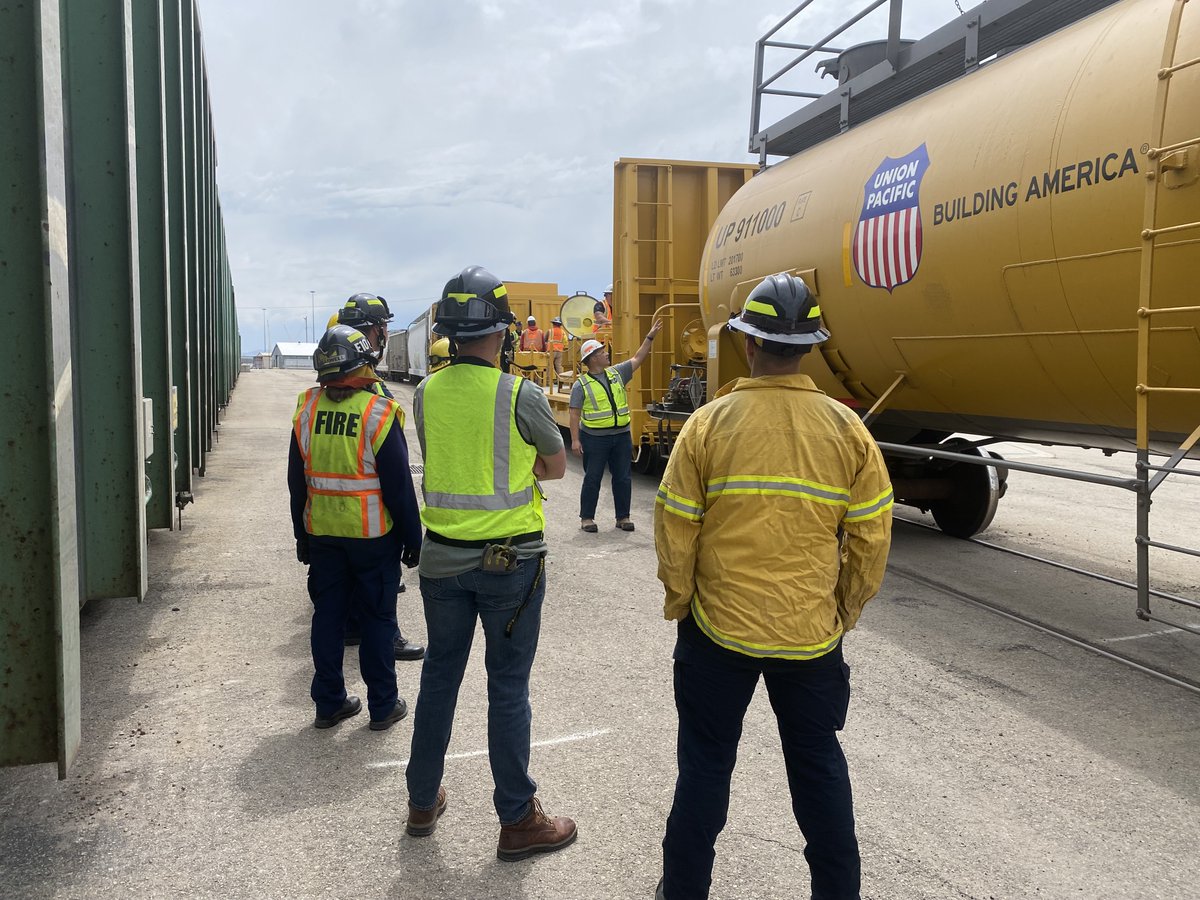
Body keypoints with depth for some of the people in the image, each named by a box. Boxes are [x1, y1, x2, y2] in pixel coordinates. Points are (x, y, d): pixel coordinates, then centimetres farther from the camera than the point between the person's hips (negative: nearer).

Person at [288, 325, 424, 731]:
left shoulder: (306, 409, -2)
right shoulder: (378, 412, -16)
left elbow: (296, 481, 7)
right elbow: (399, 485, -13)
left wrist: (302, 535, 17)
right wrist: (412, 538, -3)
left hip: (321, 534, 4)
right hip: (373, 535, -4)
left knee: (327, 616, 13)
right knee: (378, 619, 8)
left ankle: (329, 703, 23)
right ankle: (383, 706, 17)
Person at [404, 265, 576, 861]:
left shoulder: (426, 393, -3)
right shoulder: (522, 397, -16)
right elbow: (557, 467, 0)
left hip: (442, 558, 4)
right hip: (511, 561, -4)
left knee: (439, 676, 18)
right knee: (507, 688, 6)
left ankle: (423, 801, 32)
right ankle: (517, 821, 18)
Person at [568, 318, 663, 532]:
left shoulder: (617, 373, 9)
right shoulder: (581, 384, -5)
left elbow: (637, 359, 13)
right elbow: (574, 413, -7)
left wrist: (650, 337, 7)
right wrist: (575, 440, -13)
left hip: (621, 436, 5)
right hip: (594, 438, -4)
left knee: (623, 478, 8)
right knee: (592, 479, 3)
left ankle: (623, 517, 19)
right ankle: (587, 518, 14)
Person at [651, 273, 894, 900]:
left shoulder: (709, 423, -12)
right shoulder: (847, 429, -7)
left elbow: (674, 530, -8)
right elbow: (871, 538, -3)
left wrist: (679, 604, 7)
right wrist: (845, 611, 12)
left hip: (718, 631, -1)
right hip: (813, 635, 2)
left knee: (705, 766, 15)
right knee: (819, 765, 20)